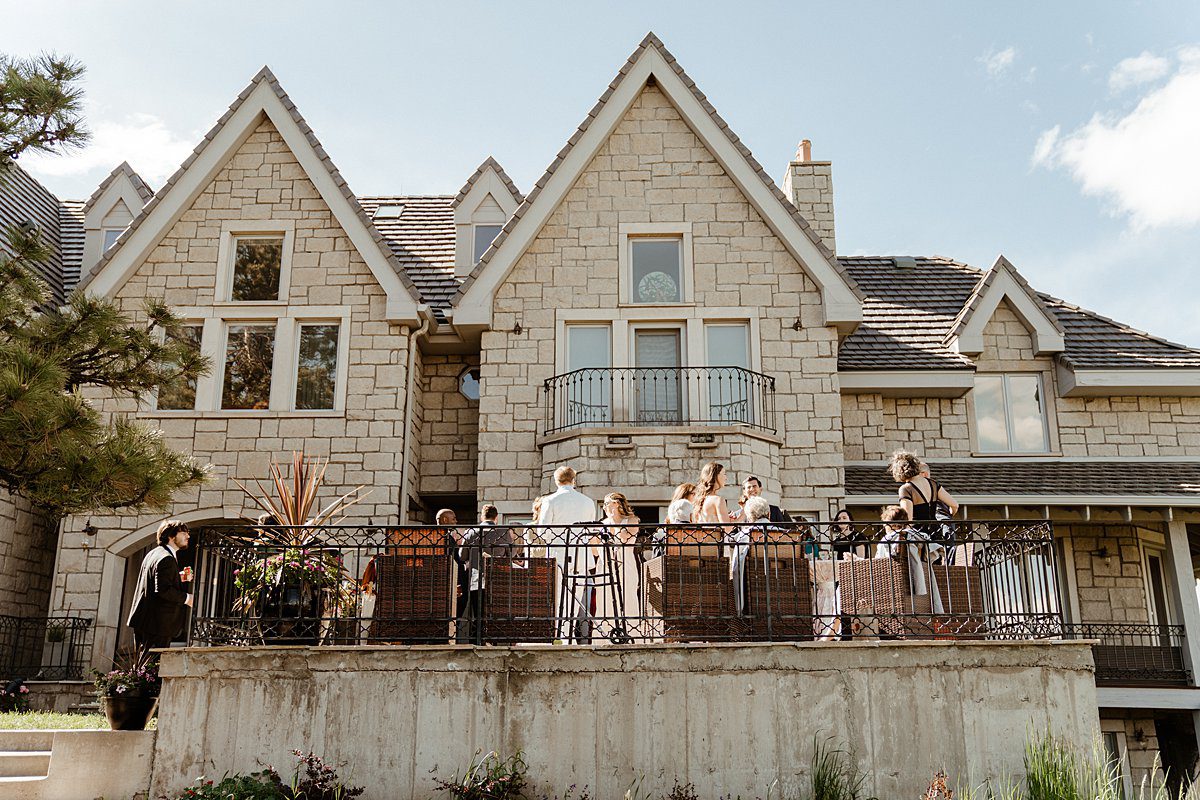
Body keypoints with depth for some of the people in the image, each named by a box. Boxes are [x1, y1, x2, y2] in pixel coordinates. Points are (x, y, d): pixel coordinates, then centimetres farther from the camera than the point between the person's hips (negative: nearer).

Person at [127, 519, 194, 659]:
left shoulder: (153, 553, 16)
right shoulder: (166, 558, -18)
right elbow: (163, 590, -26)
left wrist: (180, 578, 13)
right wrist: (186, 598, -15)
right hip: (158, 624, -11)